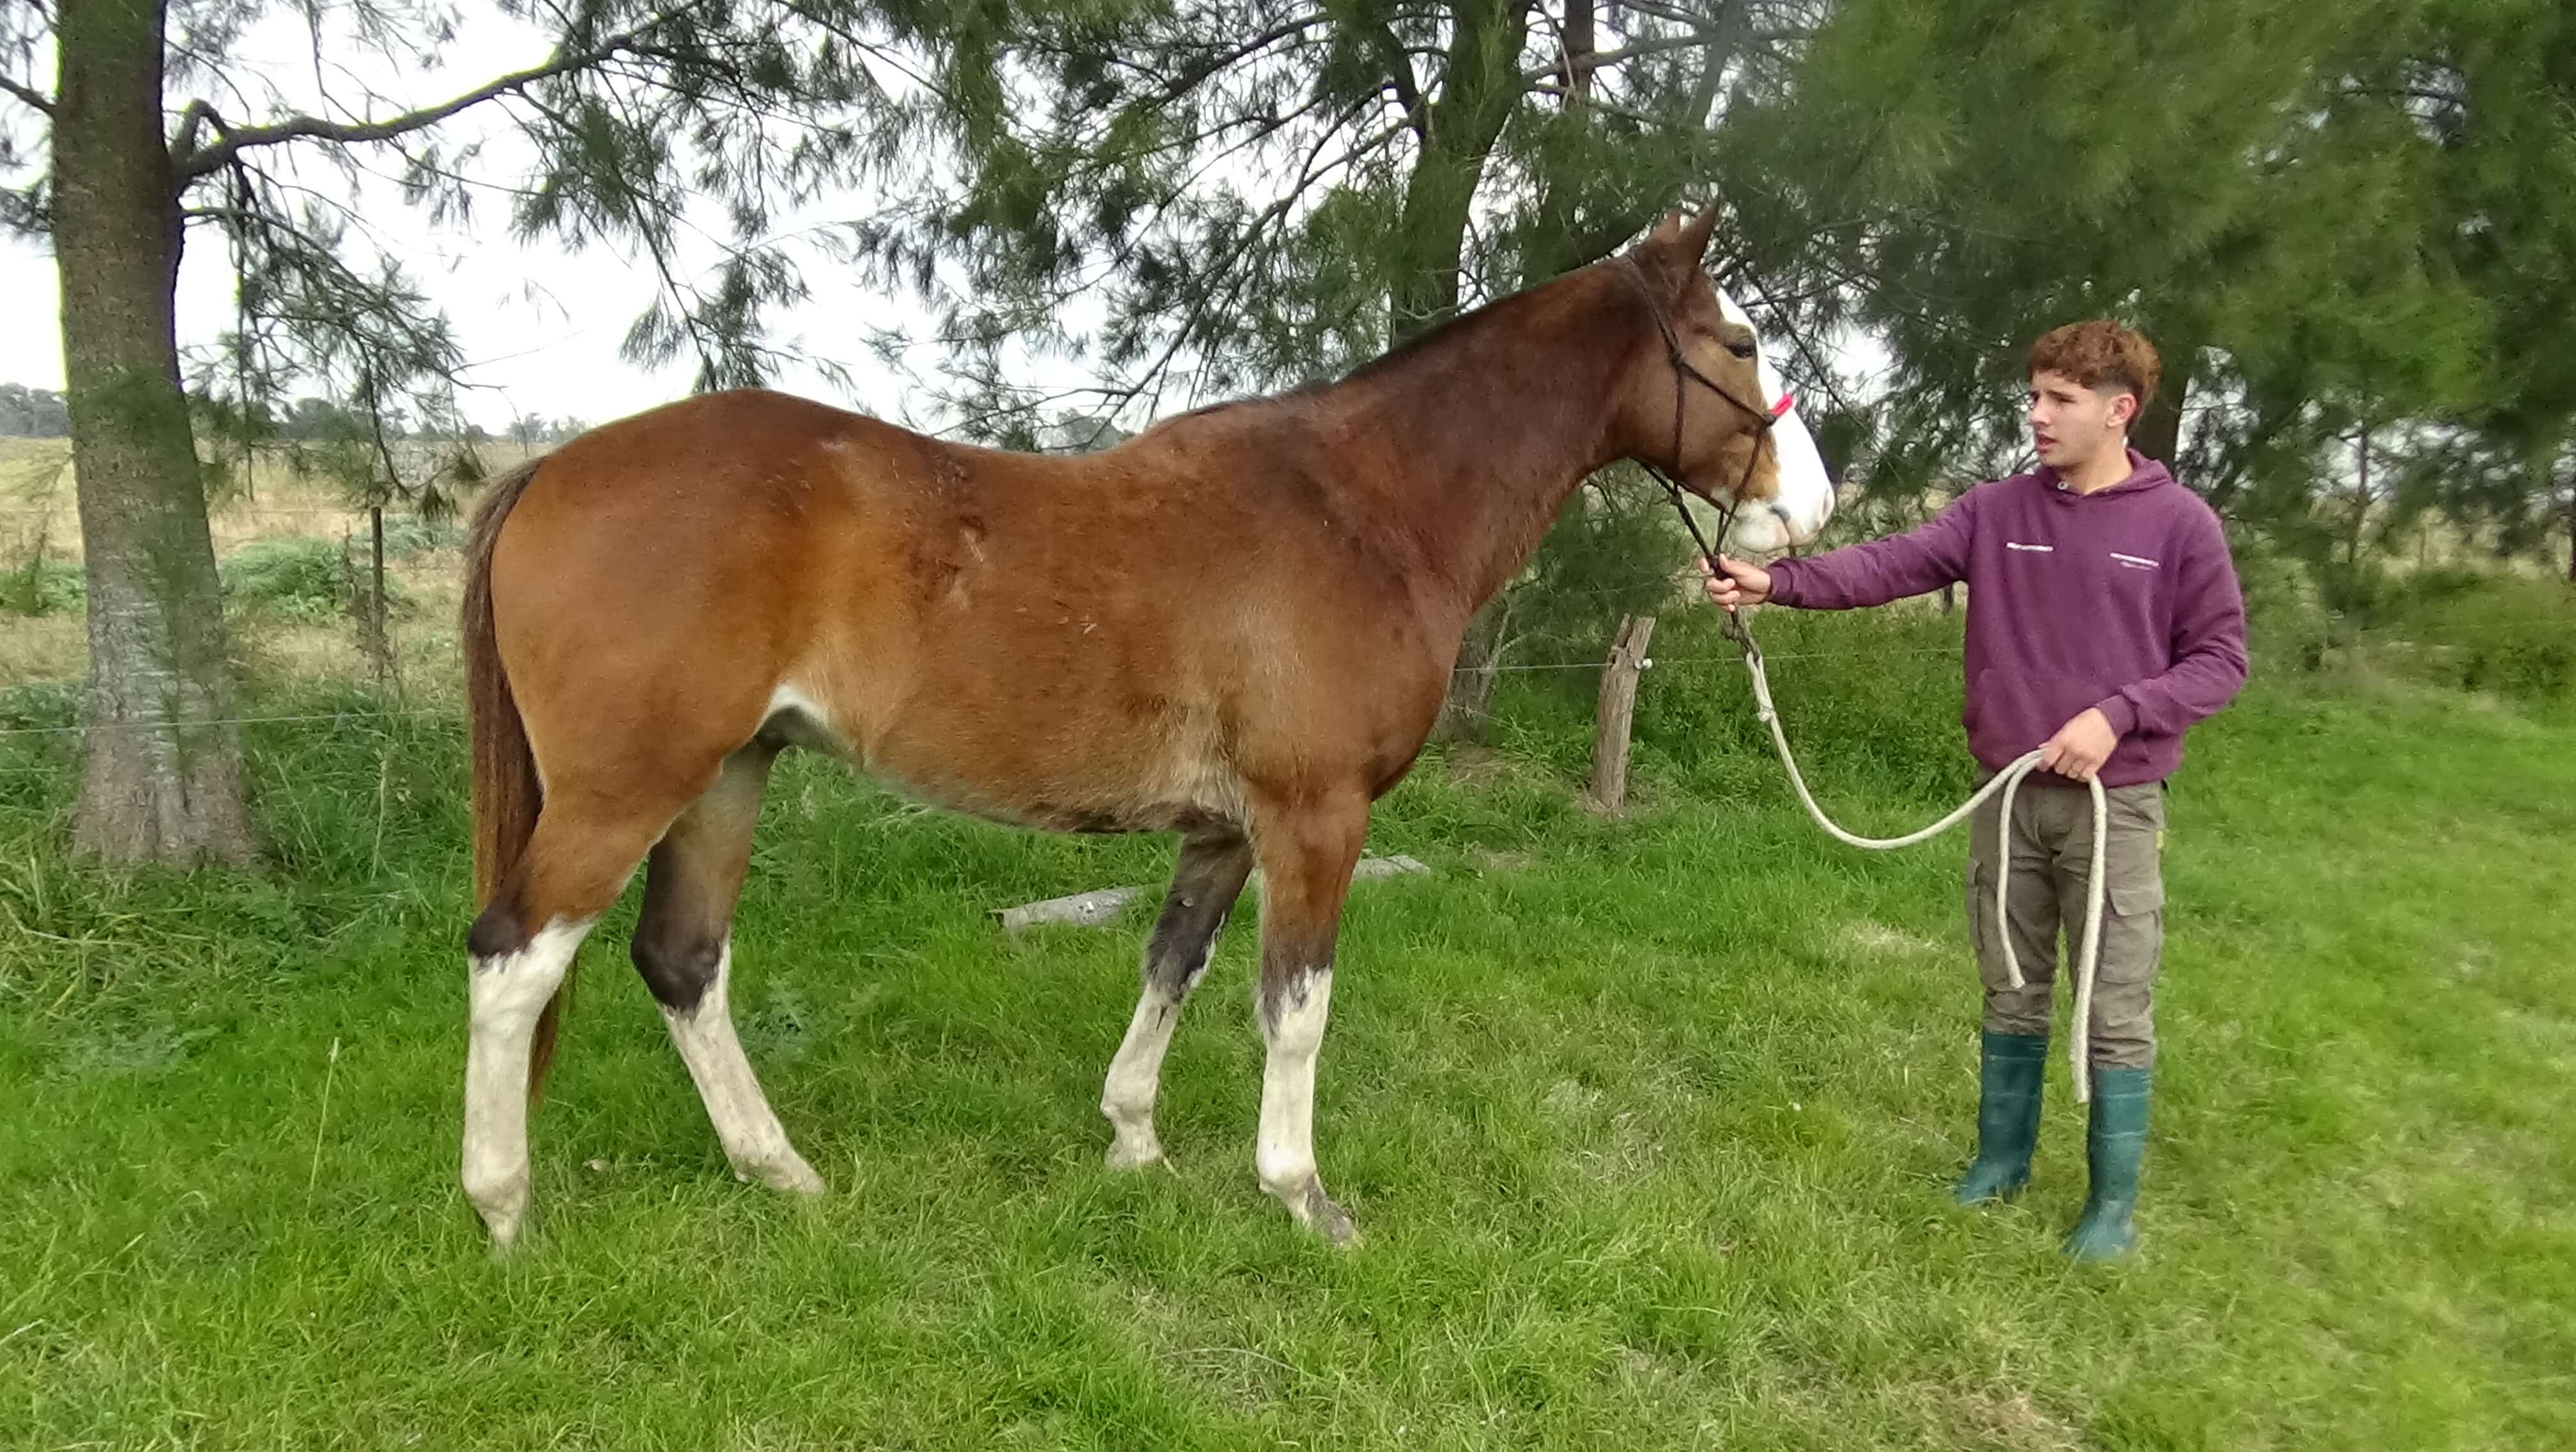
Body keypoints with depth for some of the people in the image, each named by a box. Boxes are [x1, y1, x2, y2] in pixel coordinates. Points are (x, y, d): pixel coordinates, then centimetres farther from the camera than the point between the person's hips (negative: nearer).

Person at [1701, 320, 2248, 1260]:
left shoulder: (2179, 524, -5)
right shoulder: (1996, 511, 3)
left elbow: (2221, 657, -3)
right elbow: (1890, 565, -10)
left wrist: (2119, 713, -18)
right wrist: (1778, 582, -26)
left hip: (2115, 804, -3)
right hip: (2006, 798, 3)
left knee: (2116, 1012, 3)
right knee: (2011, 997, 15)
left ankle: (2113, 1203, 18)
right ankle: (2001, 1159, 32)